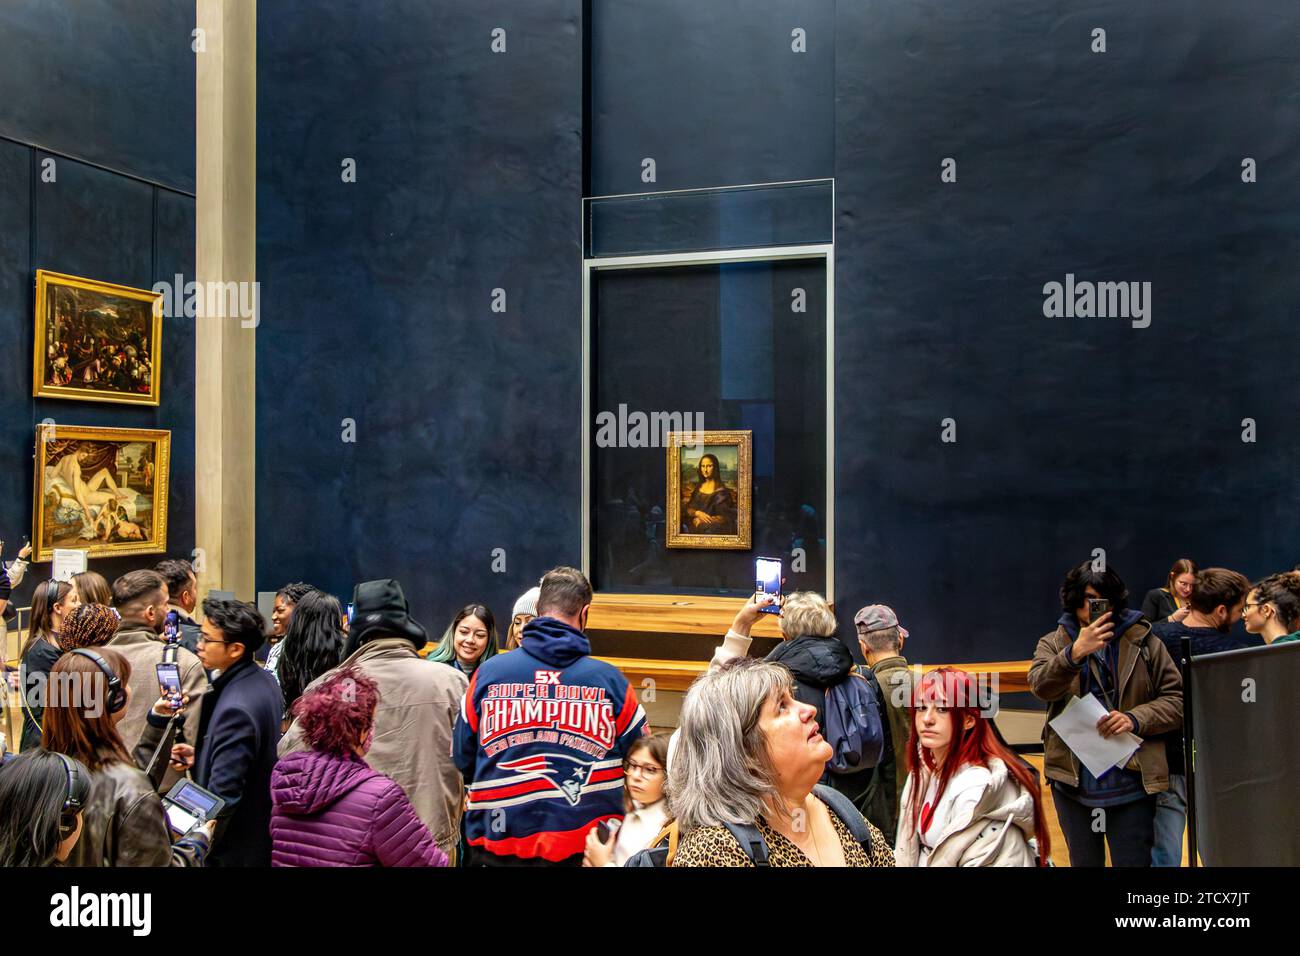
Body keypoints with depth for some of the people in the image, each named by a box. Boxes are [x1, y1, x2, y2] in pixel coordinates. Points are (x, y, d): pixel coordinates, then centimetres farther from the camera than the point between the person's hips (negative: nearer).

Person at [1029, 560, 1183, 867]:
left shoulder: (1143, 642, 0)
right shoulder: (1053, 643, 1)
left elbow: (1177, 700, 1)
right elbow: (1041, 686, -18)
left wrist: (1135, 719, -16)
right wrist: (1076, 652, -34)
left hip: (1131, 782, -1)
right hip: (1072, 781, 2)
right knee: (1083, 862, 18)